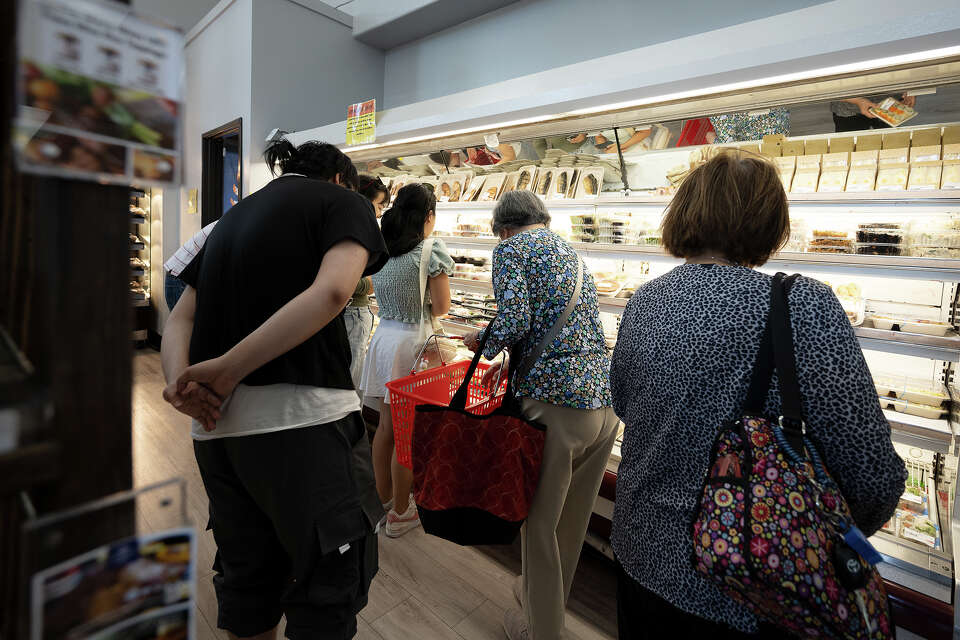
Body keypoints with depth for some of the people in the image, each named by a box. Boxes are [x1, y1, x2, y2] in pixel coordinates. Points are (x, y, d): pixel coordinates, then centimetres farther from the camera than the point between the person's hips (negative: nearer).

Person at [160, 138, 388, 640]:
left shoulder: (233, 217, 21)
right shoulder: (341, 200, 2)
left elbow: (180, 318, 13)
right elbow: (332, 291, -18)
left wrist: (180, 379, -3)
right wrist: (229, 367, -16)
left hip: (216, 424, 7)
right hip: (300, 415, -7)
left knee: (247, 580, 22)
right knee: (329, 581, 9)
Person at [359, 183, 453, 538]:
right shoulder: (431, 251, -13)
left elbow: (384, 296, 11)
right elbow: (441, 307, -10)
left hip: (382, 336, 6)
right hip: (411, 341, -6)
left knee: (386, 426, 18)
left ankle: (385, 500, 35)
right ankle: (400, 514, 22)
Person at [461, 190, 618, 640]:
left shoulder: (511, 248, -2)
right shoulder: (571, 251, 21)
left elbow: (516, 321, -18)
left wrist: (484, 343, 3)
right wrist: (510, 362, 29)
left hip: (557, 404, -8)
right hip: (605, 400, 8)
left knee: (540, 523, 12)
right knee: (573, 519, 24)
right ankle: (550, 597, 47)